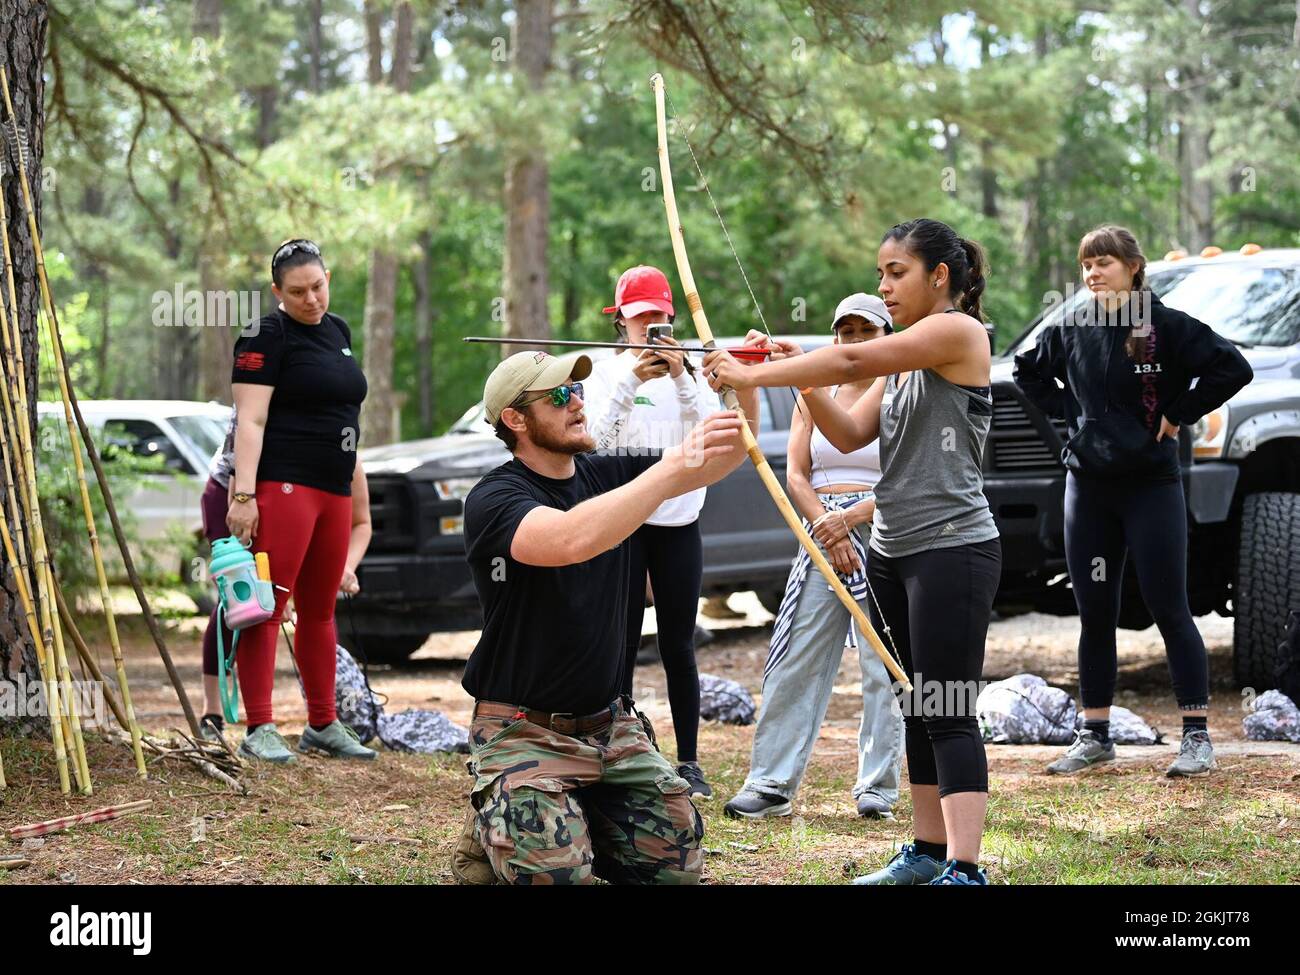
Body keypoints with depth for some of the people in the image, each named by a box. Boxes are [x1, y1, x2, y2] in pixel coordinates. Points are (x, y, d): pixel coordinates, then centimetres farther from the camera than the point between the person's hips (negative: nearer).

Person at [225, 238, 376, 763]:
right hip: (283, 484, -8)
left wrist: (356, 482, 24)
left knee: (320, 611, 14)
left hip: (333, 488, 8)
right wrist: (243, 494, -21)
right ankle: (259, 730, -10)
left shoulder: (338, 331, 18)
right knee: (268, 606, -9)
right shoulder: (268, 336, -6)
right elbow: (250, 421, -12)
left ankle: (323, 725, 21)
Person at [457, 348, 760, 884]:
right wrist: (676, 463, -36)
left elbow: (727, 456, 4)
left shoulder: (606, 476, 5)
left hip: (609, 724, 6)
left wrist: (744, 387, -17)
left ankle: (579, 822, 22)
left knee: (678, 862, -2)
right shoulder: (494, 499, -15)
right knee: (555, 873, -24)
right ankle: (490, 832, 7)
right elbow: (571, 540, -36)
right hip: (525, 733, -6)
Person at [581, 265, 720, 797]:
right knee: (622, 646, -1)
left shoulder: (688, 371, 6)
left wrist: (682, 377, -23)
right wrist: (631, 381, -24)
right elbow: (594, 437, -13)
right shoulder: (605, 371, 2)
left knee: (678, 648, 4)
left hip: (678, 521, 2)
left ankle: (689, 763, 8)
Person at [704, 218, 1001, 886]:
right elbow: (850, 434, 10)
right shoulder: (904, 361, 18)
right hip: (892, 551, 9)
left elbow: (854, 361, -18)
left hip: (953, 549, -9)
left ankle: (964, 869, -16)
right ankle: (927, 853, 20)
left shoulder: (957, 331, -9)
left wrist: (754, 376, -16)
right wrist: (802, 377, -4)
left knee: (948, 715, -13)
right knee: (917, 712, 13)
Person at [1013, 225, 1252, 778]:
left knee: (1169, 610, -4)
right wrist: (1067, 412, 10)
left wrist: (1178, 415, -11)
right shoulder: (1072, 329, 7)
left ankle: (1197, 737, 1)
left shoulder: (1166, 326, -8)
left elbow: (1232, 369, -14)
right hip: (1087, 484, 5)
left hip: (1151, 484, -4)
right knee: (1094, 614, 8)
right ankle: (1095, 737, 16)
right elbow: (1028, 371, 24)